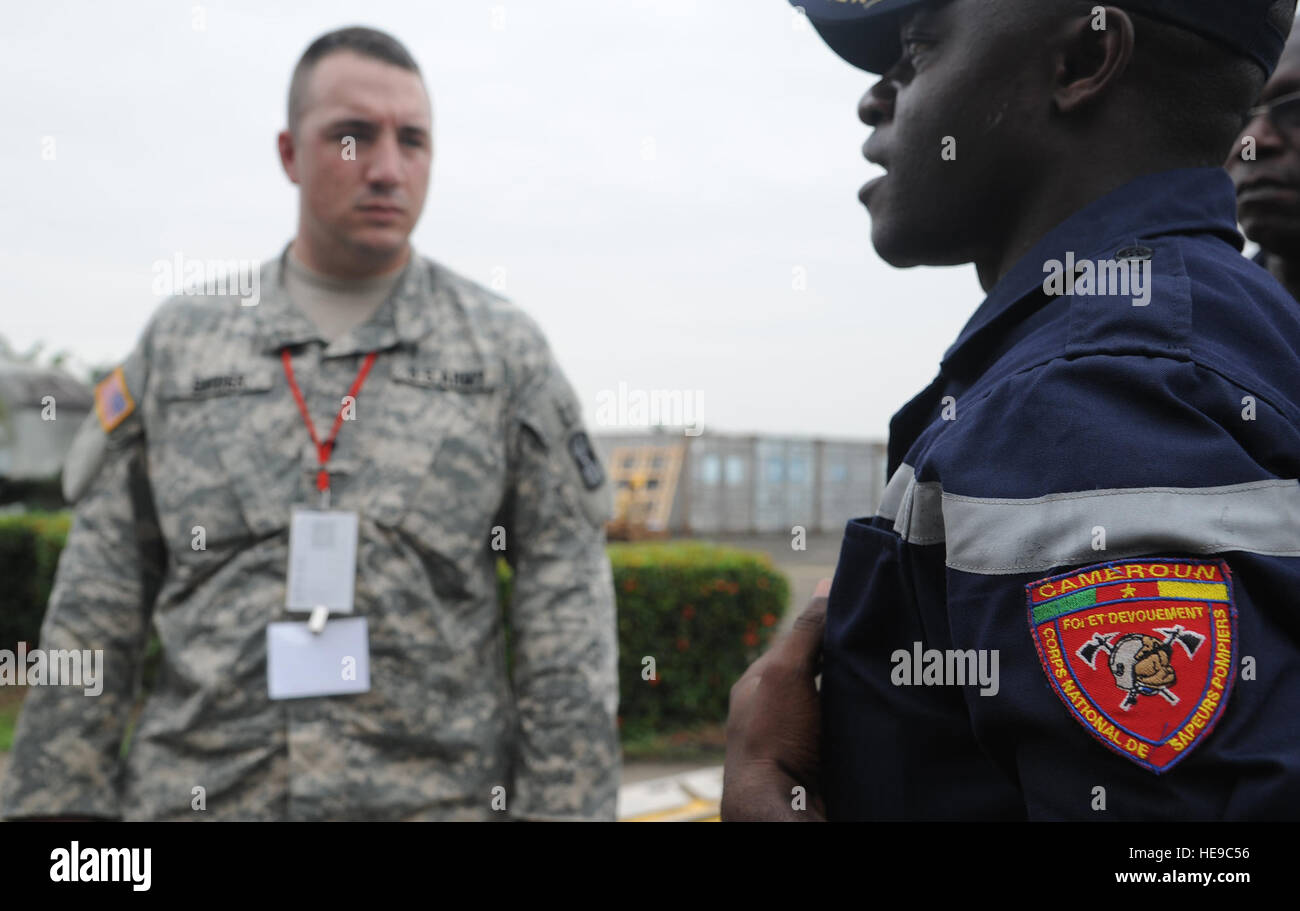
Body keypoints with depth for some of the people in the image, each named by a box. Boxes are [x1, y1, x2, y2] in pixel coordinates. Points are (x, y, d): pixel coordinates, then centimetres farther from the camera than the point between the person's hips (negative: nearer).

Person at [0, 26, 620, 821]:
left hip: (440, 794, -1)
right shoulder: (178, 343, 6)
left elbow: (568, 620, -3)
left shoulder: (507, 350, 1)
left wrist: (566, 807, -8)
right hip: (194, 791, 2)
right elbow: (95, 611, 6)